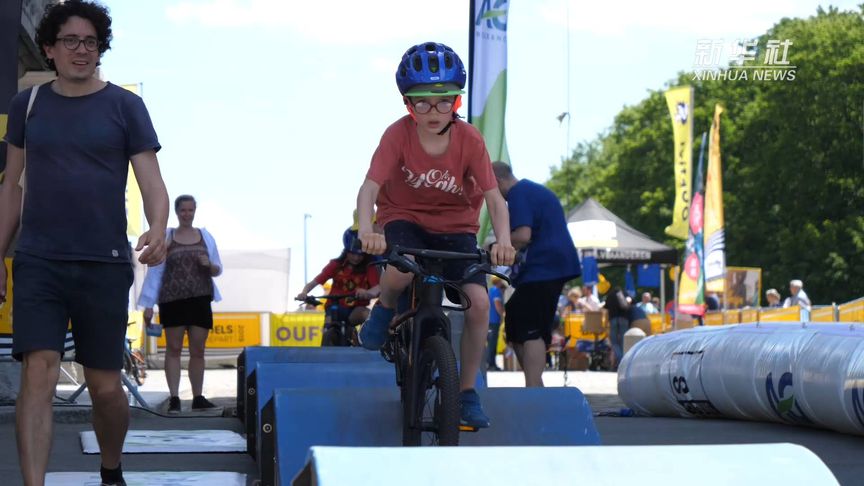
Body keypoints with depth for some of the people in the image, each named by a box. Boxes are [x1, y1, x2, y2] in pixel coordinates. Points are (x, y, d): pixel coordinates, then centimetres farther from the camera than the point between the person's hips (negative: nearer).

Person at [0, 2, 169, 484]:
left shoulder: (124, 106, 3)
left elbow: (152, 182, -3)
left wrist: (158, 229, -23)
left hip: (105, 264, -1)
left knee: (106, 386, 6)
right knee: (39, 375, -13)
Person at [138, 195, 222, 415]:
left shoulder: (205, 237, 13)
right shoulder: (166, 238, 6)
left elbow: (218, 270, 17)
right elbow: (155, 271, 4)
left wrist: (209, 265, -7)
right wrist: (148, 304, -1)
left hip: (200, 300, 2)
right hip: (172, 300, -2)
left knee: (198, 350, 2)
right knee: (173, 348, -4)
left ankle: (198, 397, 8)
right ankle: (174, 398, -5)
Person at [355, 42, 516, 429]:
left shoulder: (470, 140, -15)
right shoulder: (398, 135, -18)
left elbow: (494, 197, -18)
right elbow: (369, 187, -27)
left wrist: (503, 240, -38)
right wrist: (367, 230, -47)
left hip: (455, 226, 2)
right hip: (404, 219, -2)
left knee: (479, 301, -20)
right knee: (400, 271, -38)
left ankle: (467, 392, -1)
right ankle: (386, 308, 1)